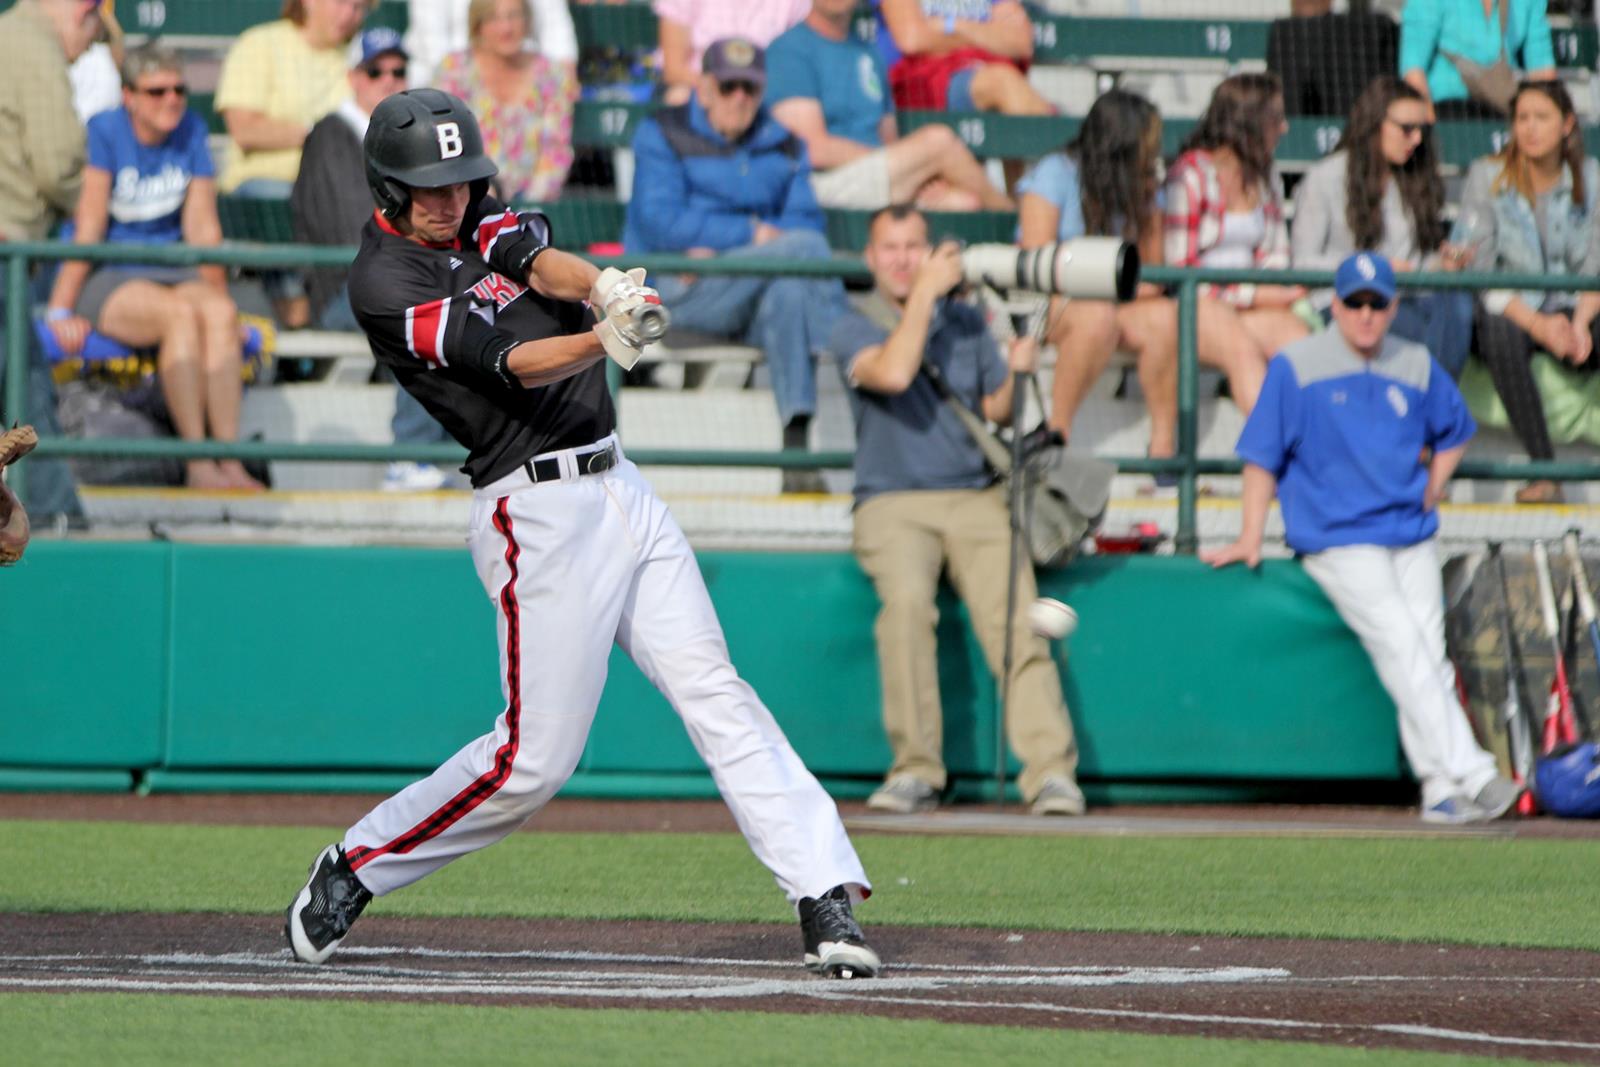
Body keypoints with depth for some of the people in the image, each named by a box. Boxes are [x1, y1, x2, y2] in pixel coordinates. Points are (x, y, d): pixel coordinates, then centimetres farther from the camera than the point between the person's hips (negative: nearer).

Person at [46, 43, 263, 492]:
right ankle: (197, 466, -36)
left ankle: (230, 461, -35)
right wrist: (60, 311, -14)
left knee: (220, 313, -29)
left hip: (170, 273, 4)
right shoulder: (103, 132, -9)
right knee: (180, 314, -33)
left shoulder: (191, 131, 6)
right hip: (105, 280, -4)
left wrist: (217, 290, 4)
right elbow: (88, 227, -12)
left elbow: (202, 227, 10)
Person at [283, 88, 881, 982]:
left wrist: (602, 288, -32)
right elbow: (515, 363, -22)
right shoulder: (386, 282, -11)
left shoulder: (482, 224, 12)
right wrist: (602, 340, -41)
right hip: (538, 512, -7)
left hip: (619, 489, 7)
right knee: (535, 760, -6)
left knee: (714, 691, -2)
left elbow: (546, 264, -8)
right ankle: (356, 869, 12)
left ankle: (827, 899, -7)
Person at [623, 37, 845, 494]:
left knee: (789, 289, -34)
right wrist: (752, 234, -12)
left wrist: (717, 247, -13)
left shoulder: (783, 147, 18)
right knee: (804, 247, -27)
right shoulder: (663, 136, 6)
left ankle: (796, 445, -41)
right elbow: (661, 222, -8)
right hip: (676, 292, -4)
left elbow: (806, 220, 3)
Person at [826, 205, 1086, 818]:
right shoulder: (854, 329, 5)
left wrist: (1014, 375, -2)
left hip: (976, 498, 3)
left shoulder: (966, 322, 17)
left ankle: (1051, 772, -30)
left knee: (1014, 617, -22)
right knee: (907, 601, -32)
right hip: (891, 507, -3)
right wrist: (926, 292, -13)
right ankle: (916, 770, -27)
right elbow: (894, 374, -17)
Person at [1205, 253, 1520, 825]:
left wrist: (1433, 489, 11)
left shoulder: (1418, 367, 10)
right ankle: (1470, 774, -25)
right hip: (1338, 541, -5)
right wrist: (1250, 539, -3)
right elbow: (1262, 455, 1)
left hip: (1412, 536, 5)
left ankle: (1442, 793, -5)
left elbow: (1454, 431, 27)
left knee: (1431, 658, -5)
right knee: (1403, 648, -18)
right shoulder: (1296, 368, -1)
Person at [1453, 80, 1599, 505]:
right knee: (1500, 334, -38)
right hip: (1509, 310, -2)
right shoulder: (1487, 176, -4)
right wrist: (1537, 325, -21)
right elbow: (1475, 268, -9)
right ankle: (1544, 470, -39)